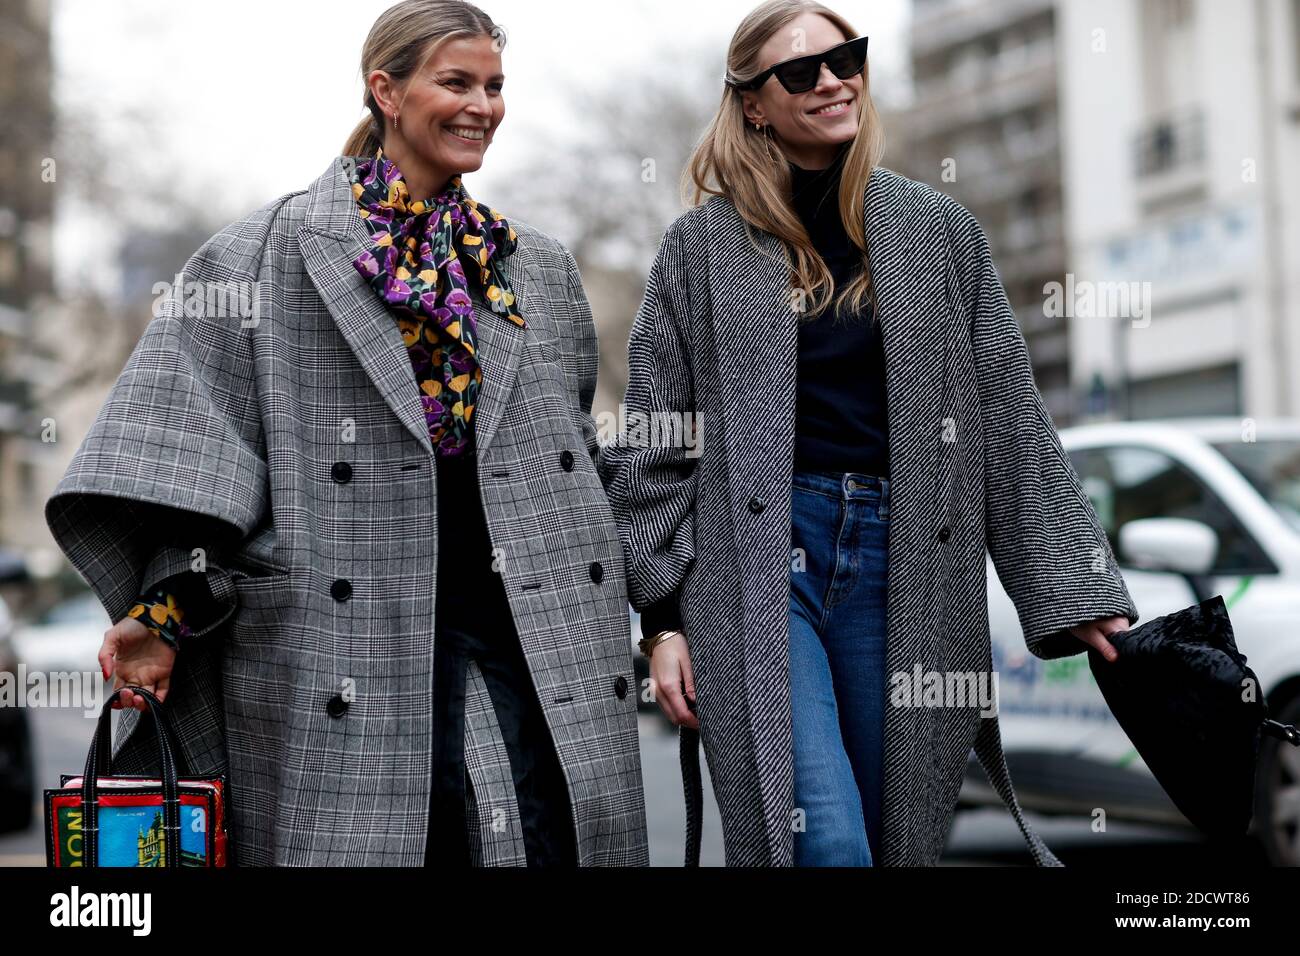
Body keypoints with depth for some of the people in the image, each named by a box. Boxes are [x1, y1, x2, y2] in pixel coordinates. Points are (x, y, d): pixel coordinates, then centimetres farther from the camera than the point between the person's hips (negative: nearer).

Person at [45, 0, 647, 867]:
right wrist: (165, 607, -14)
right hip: (345, 647, -3)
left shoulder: (541, 269, 16)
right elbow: (195, 439, -4)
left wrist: (634, 617, 20)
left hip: (525, 638, 4)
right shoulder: (274, 255, 2)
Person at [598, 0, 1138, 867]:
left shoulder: (939, 232, 11)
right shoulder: (703, 246, 6)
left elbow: (1011, 428, 10)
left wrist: (1076, 592, 4)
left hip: (902, 562, 3)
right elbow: (651, 448, 6)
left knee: (898, 834, 5)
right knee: (823, 841, -19)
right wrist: (664, 616, -1)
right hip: (753, 556, -2)